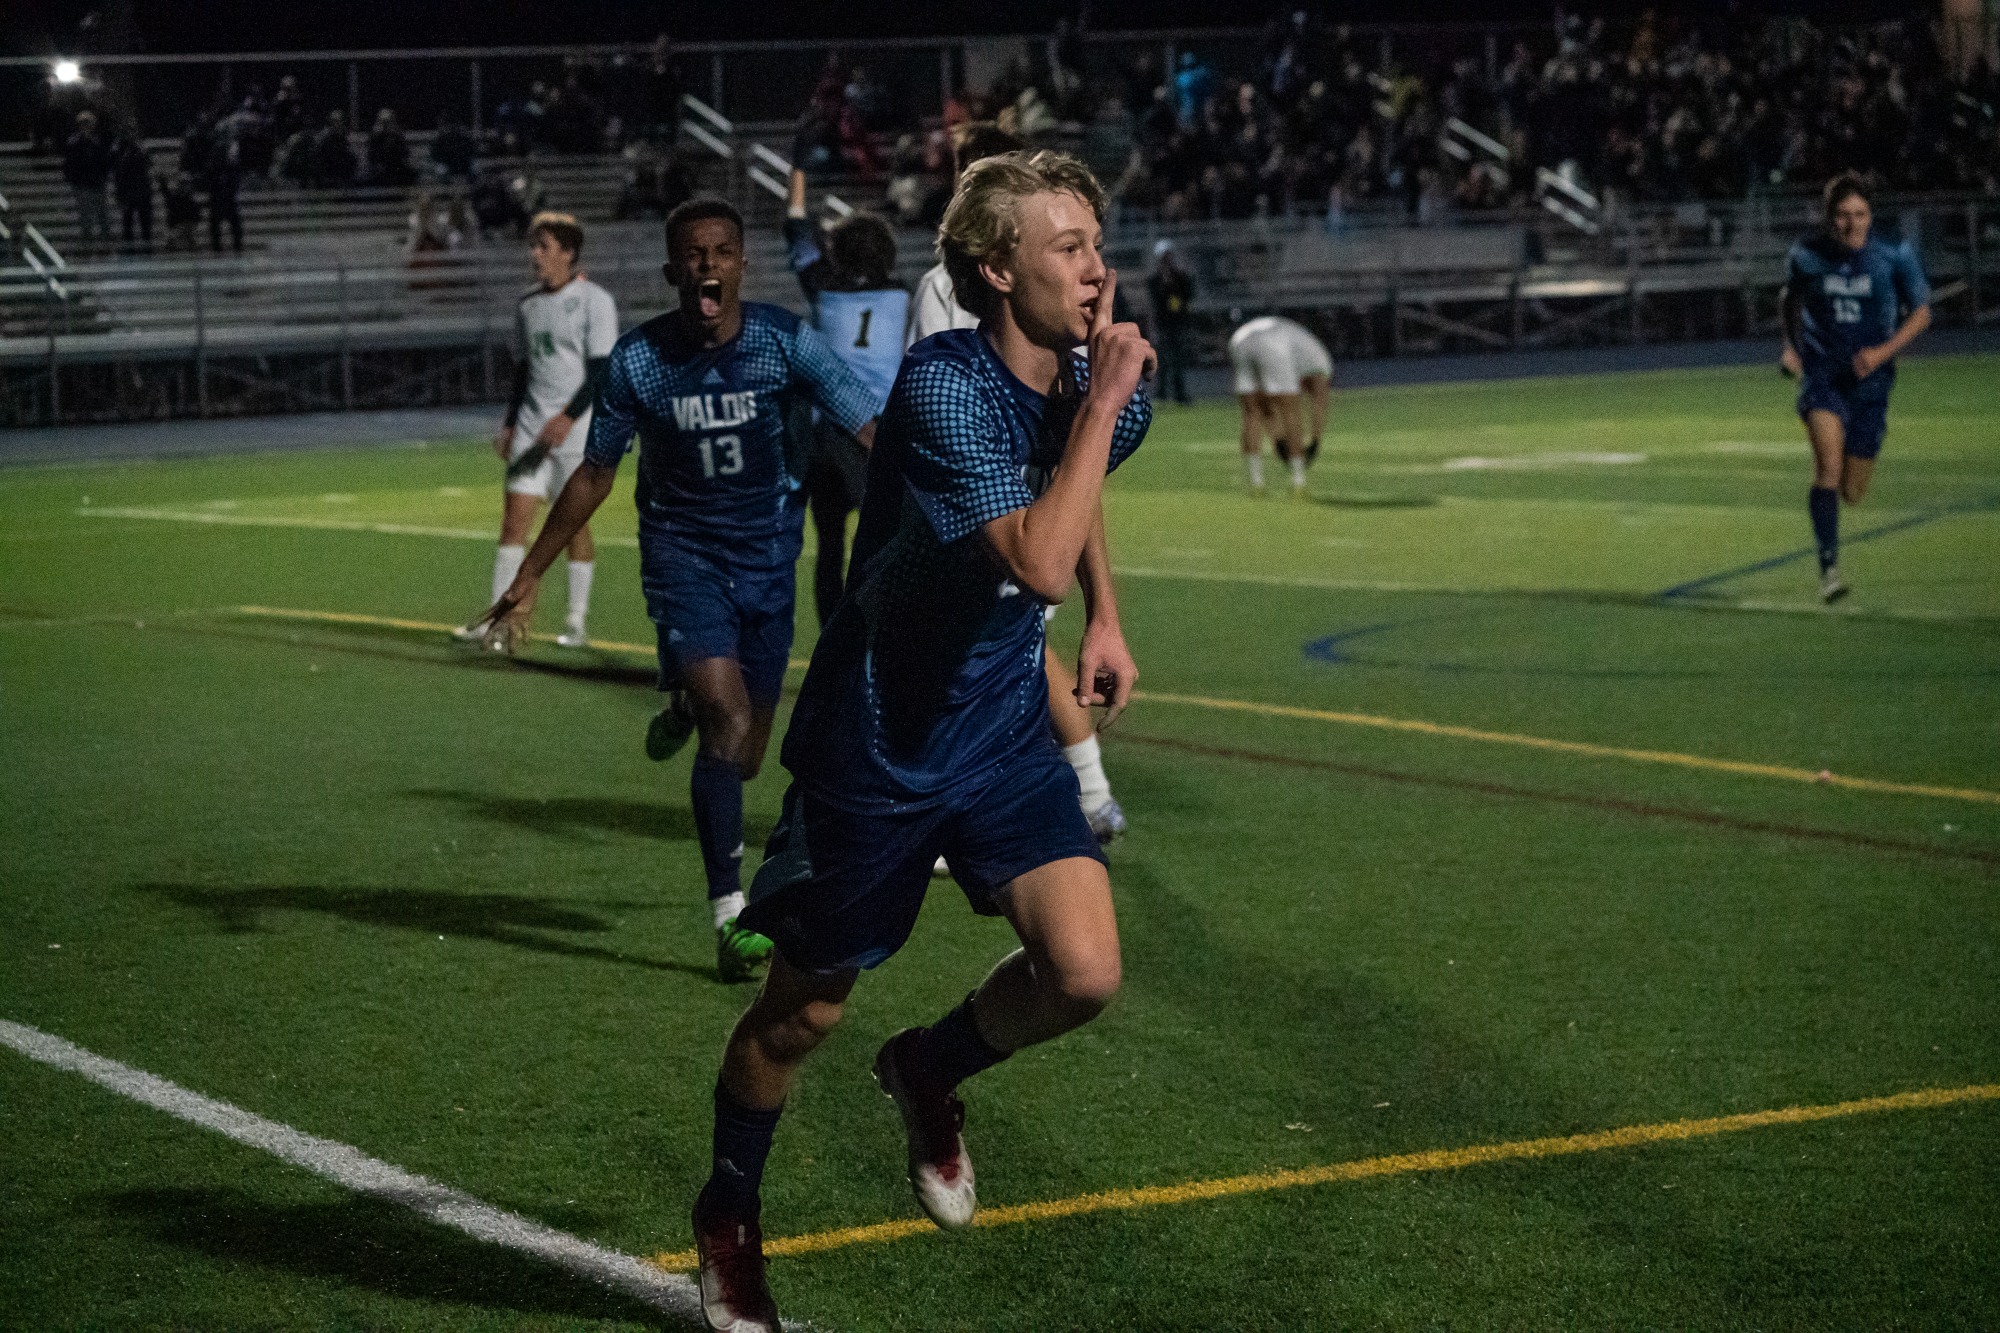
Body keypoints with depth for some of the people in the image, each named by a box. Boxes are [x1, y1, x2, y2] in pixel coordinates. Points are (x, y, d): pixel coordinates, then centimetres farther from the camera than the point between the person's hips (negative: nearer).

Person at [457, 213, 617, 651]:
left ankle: (577, 620, 12)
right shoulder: (527, 304, 13)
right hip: (531, 427, 5)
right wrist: (509, 424, 13)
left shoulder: (594, 301, -5)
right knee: (514, 519, -4)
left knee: (574, 523, 1)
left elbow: (602, 369, -11)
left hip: (578, 428, -5)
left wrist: (568, 417, -20)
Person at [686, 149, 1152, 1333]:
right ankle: (730, 1214, 37)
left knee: (1084, 972, -15)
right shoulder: (944, 387, -25)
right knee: (807, 1008, 10)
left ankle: (931, 1071, 18)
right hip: (880, 740, -5)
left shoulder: (1093, 384, -4)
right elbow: (1040, 560, -38)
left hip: (1007, 730, 5)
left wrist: (1107, 618, 14)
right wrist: (1103, 399, -32)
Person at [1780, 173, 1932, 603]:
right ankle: (1829, 568, -29)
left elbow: (1921, 313, 3)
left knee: (1851, 493, 7)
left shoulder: (1893, 257, -5)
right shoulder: (1806, 256, -2)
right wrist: (1791, 344, 8)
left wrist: (1883, 352, -11)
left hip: (1869, 380, 1)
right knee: (1829, 462, -27)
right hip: (1821, 374, -1)